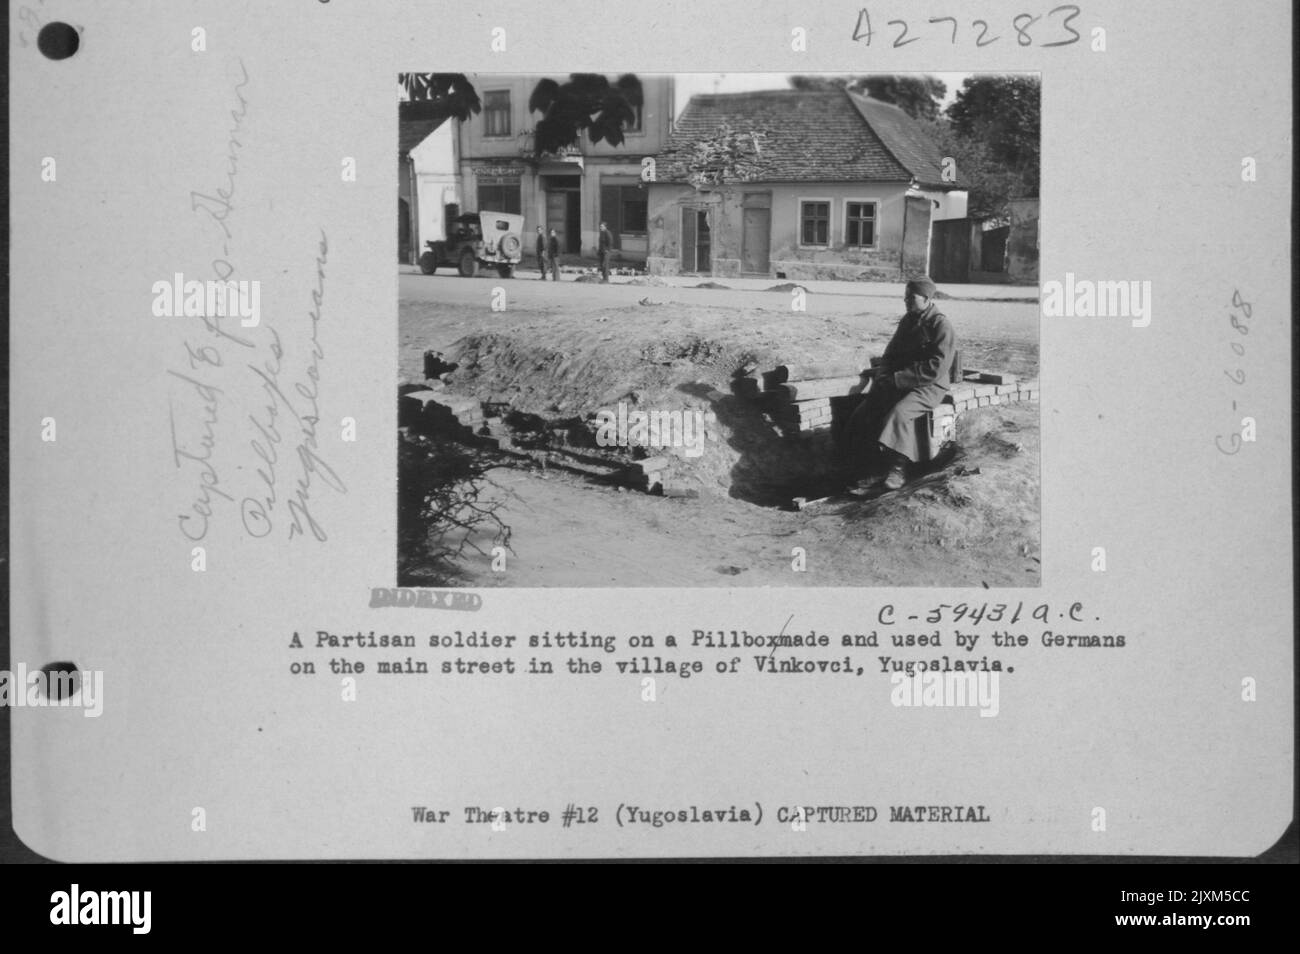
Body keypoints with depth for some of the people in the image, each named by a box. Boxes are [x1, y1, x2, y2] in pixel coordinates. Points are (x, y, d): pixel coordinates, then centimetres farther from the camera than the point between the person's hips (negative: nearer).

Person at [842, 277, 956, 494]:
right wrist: (883, 372, -2)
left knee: (898, 412, -36)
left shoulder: (941, 325, -10)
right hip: (899, 384, 7)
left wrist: (898, 378, -21)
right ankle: (872, 473, -16)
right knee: (862, 417, -15)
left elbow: (937, 368, -18)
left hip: (929, 387, -7)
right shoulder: (908, 321, 14)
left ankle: (897, 470, -25)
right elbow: (892, 353, 21)